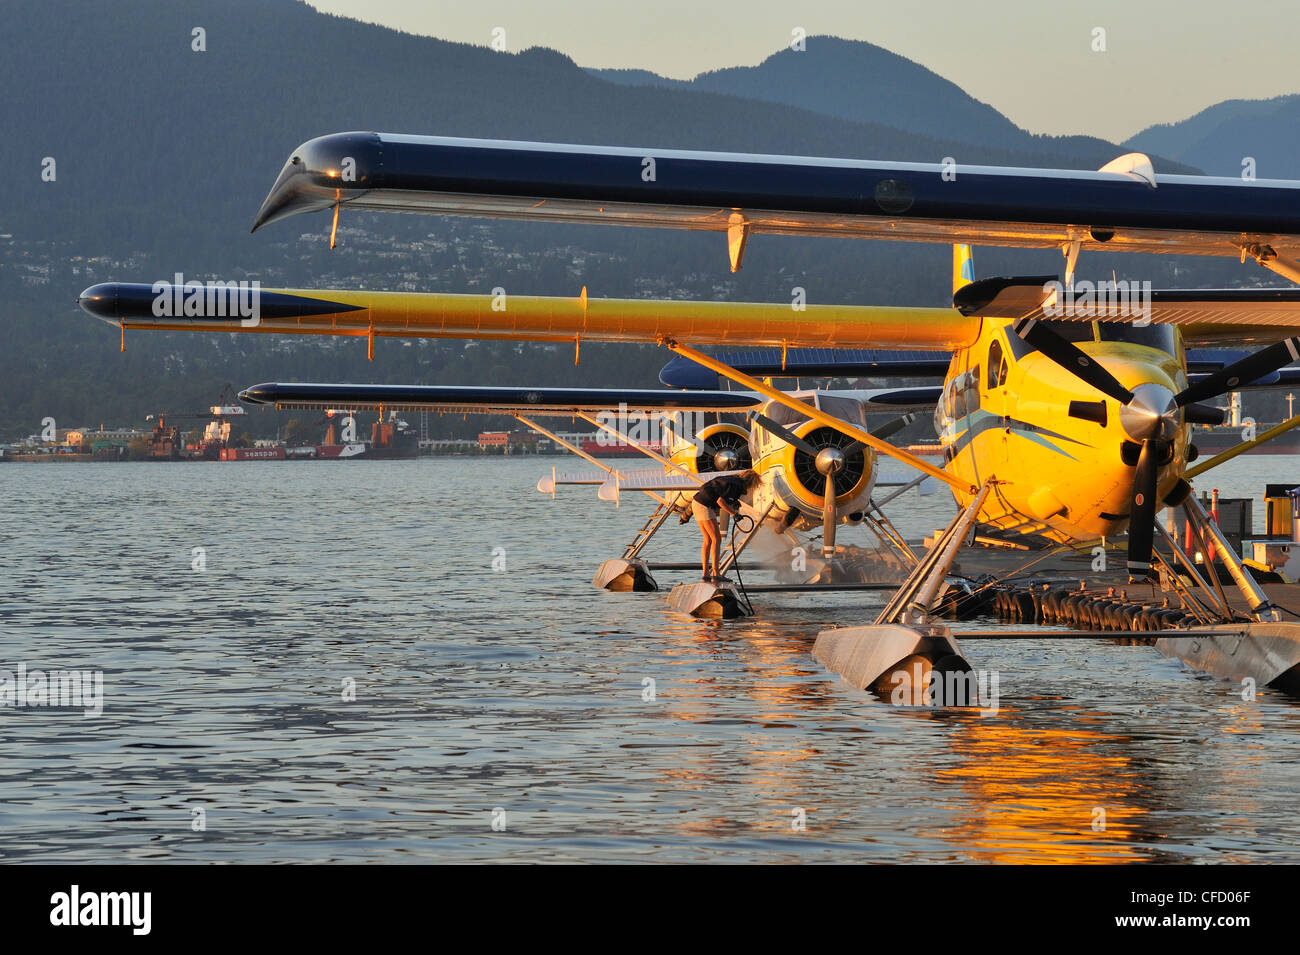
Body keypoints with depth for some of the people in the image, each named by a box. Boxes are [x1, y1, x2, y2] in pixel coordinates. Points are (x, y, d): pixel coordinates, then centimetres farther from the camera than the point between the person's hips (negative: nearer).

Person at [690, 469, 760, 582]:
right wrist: (734, 513, -13)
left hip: (697, 502, 10)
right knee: (716, 539, -6)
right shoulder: (736, 485, -14)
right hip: (704, 505, -10)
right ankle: (716, 574, -10)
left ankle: (705, 574, 12)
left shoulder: (733, 480, 16)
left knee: (708, 540, 12)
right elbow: (720, 501, -22)